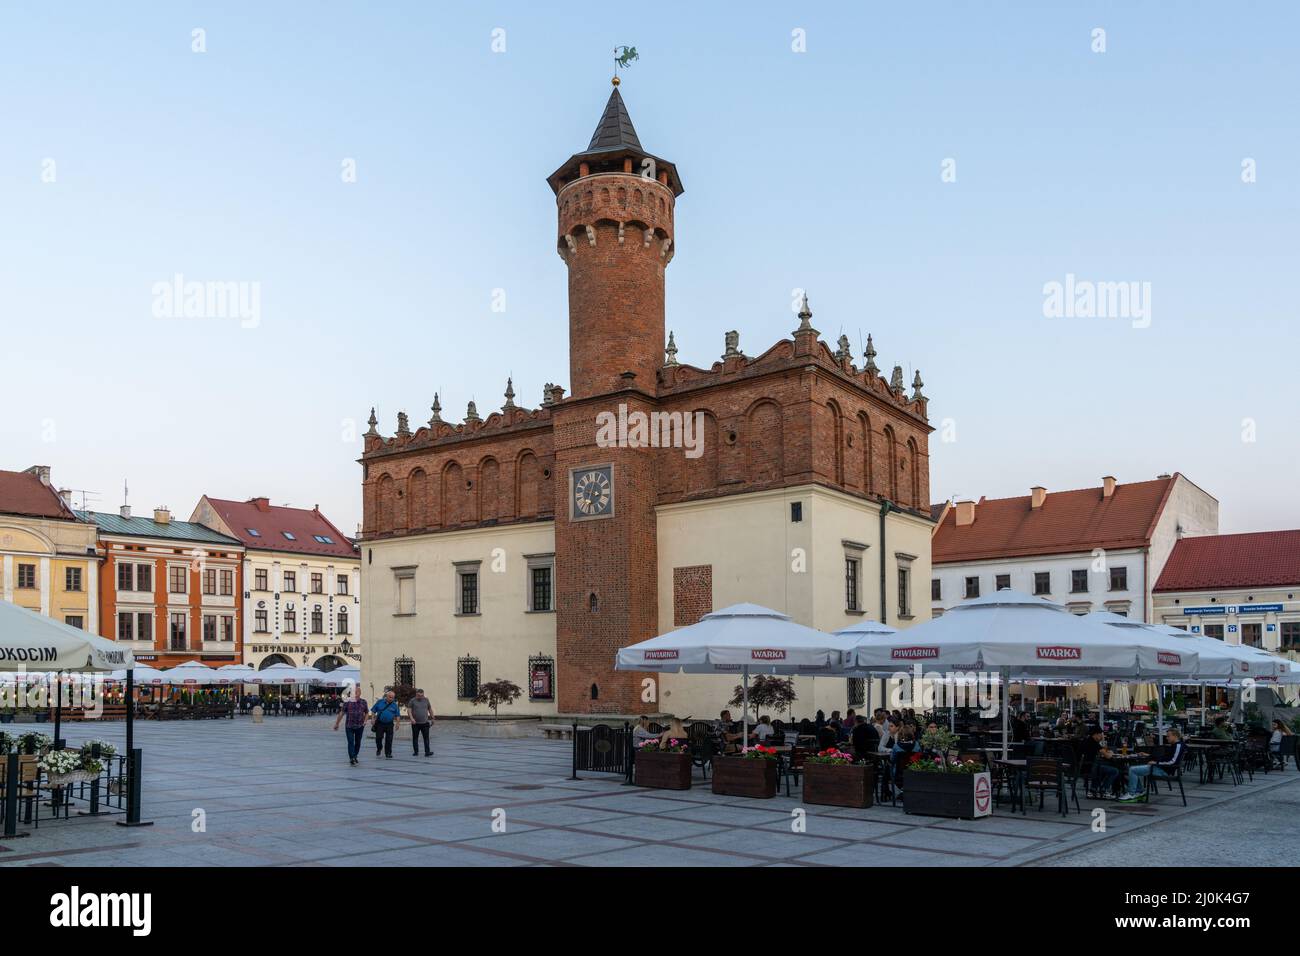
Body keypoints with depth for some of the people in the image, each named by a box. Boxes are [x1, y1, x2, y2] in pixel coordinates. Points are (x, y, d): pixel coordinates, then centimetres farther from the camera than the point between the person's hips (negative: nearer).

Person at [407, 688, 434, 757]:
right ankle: (416, 751, 17)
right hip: (415, 723, -1)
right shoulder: (412, 701, 0)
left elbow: (430, 710, 16)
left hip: (425, 723, 1)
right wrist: (411, 718, -21)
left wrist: (432, 718, 16)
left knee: (426, 738, -7)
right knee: (415, 738, 7)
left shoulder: (426, 700, 8)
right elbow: (409, 710, -6)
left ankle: (427, 752, -11)